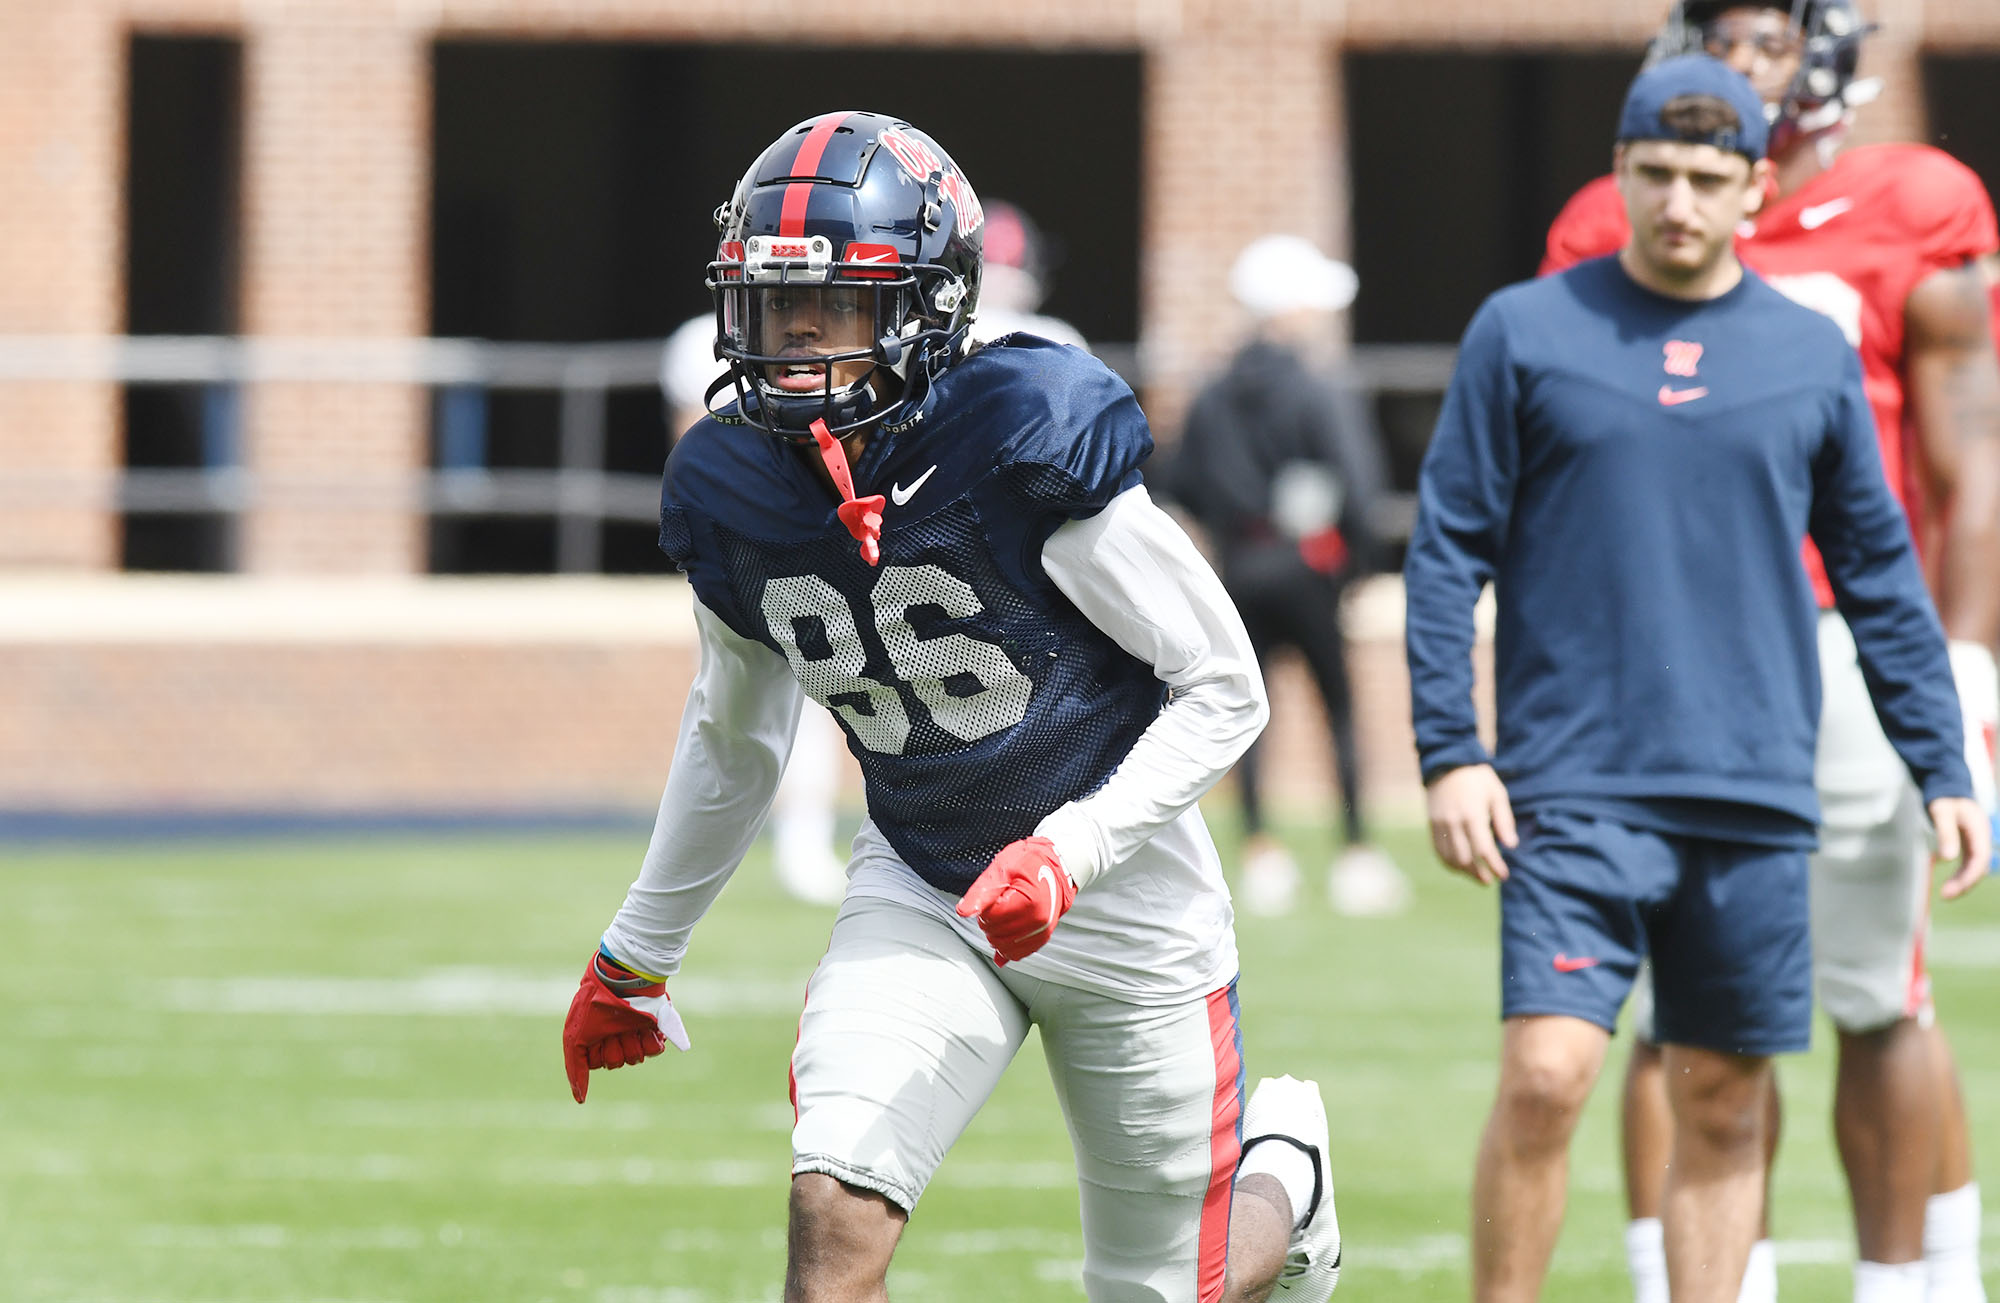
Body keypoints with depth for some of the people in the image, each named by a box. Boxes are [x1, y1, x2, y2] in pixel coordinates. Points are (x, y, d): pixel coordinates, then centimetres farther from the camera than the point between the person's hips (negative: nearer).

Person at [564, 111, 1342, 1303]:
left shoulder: (1032, 444, -25)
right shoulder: (729, 496, -8)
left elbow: (1225, 692, -17)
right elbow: (734, 734, 13)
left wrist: (1070, 850, -29)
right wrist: (637, 957, 21)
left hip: (1118, 892, -3)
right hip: (922, 889, 3)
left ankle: (1283, 1174, 45)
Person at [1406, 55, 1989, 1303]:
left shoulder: (1813, 355, 9)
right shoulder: (1525, 333, 3)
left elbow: (1881, 575, 14)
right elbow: (1448, 550, 2)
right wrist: (1450, 753, -6)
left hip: (1757, 800, 3)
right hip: (1574, 789, -3)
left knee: (1726, 1106, 5)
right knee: (1547, 1075, -14)